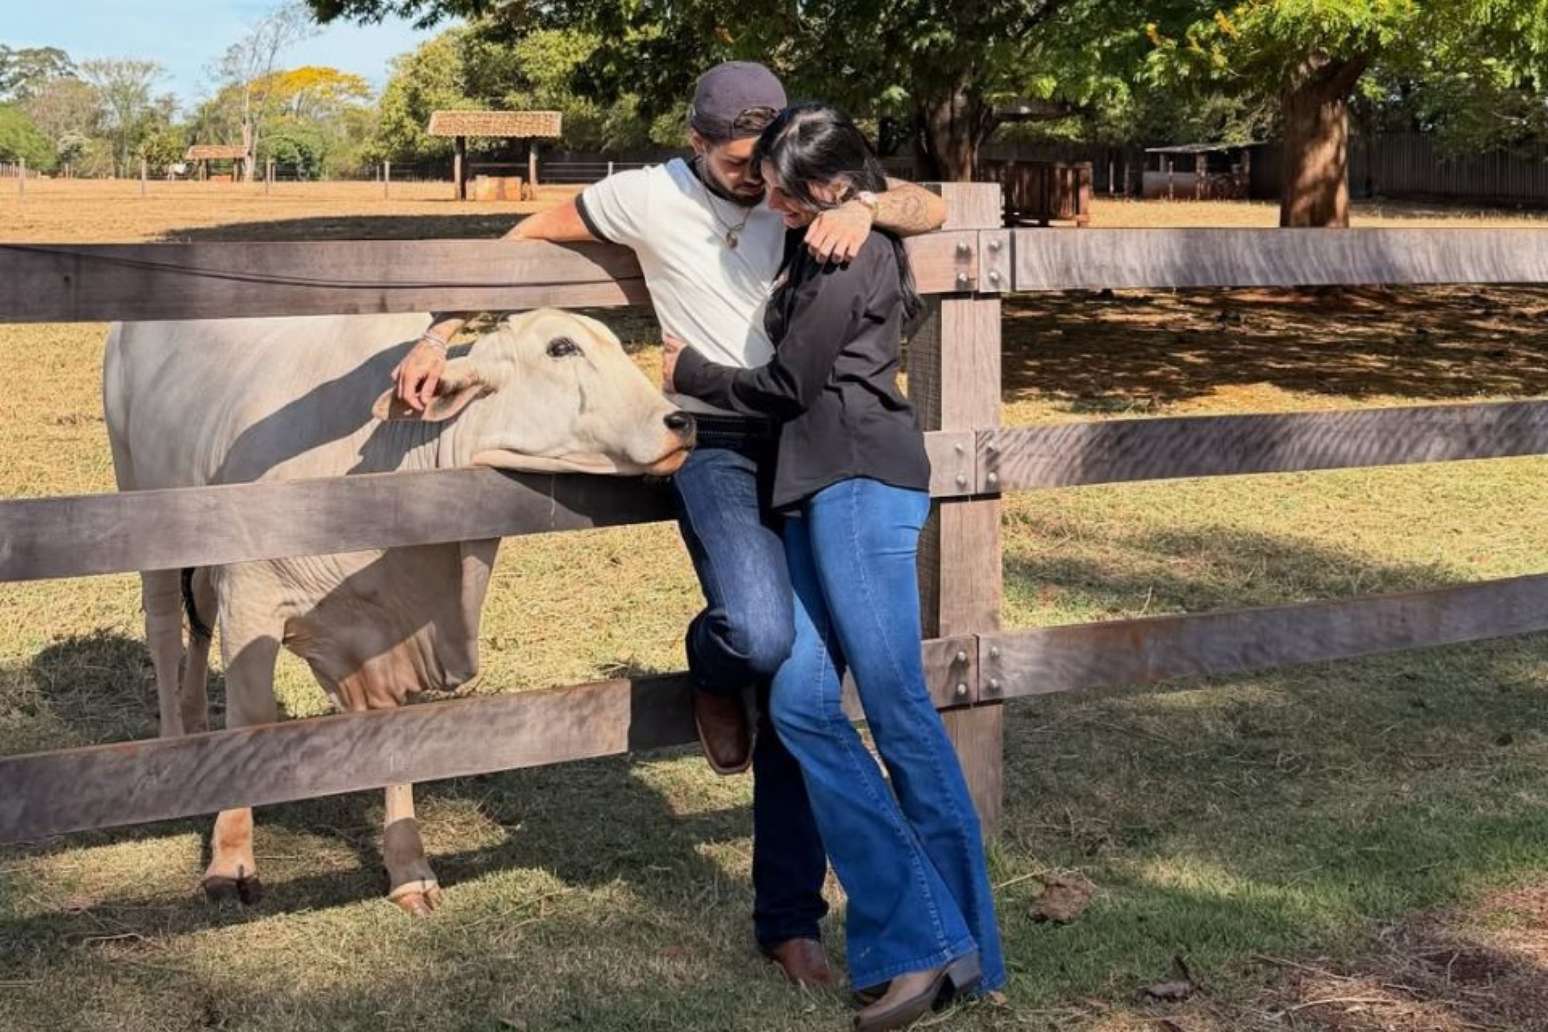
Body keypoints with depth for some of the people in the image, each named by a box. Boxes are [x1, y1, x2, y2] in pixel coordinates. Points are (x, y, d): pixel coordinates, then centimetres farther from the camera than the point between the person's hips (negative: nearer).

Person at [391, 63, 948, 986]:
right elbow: (521, 244, 8)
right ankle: (713, 666, 13)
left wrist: (865, 208, -23)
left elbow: (932, 211, -2)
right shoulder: (648, 197, -4)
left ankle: (791, 919, 13)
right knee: (764, 638, -30)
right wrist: (440, 337, 3)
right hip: (719, 448, -3)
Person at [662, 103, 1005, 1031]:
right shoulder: (823, 247, 25)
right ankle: (917, 940, -5)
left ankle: (950, 946, -10)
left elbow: (787, 386, -5)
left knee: (894, 703, -12)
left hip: (862, 480, -10)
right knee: (802, 704, -3)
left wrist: (691, 372, 10)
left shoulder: (854, 255, -6)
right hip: (824, 487, 10)